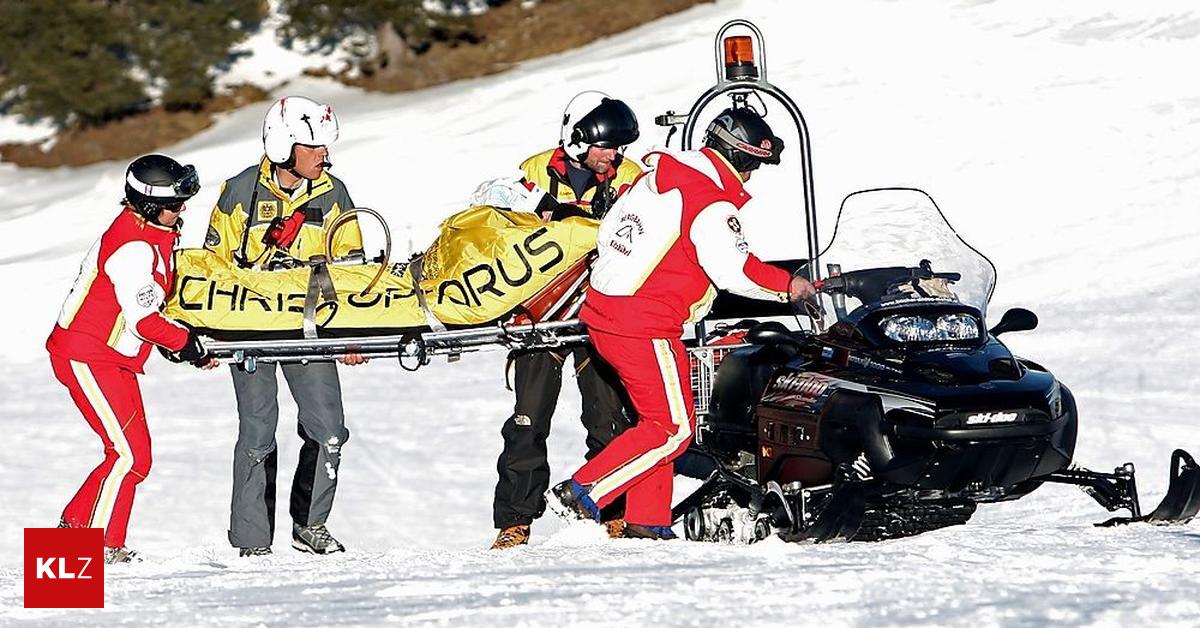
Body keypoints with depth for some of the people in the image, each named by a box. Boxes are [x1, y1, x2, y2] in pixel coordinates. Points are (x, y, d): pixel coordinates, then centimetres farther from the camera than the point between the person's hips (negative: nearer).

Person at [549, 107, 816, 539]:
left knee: (659, 419, 17)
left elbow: (609, 231, 18)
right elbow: (733, 271, -17)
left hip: (603, 309, 10)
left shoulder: (659, 176, 12)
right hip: (644, 325, -10)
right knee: (673, 427, -4)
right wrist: (788, 286, -3)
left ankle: (648, 521, 17)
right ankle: (584, 492, -9)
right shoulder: (711, 203, -15)